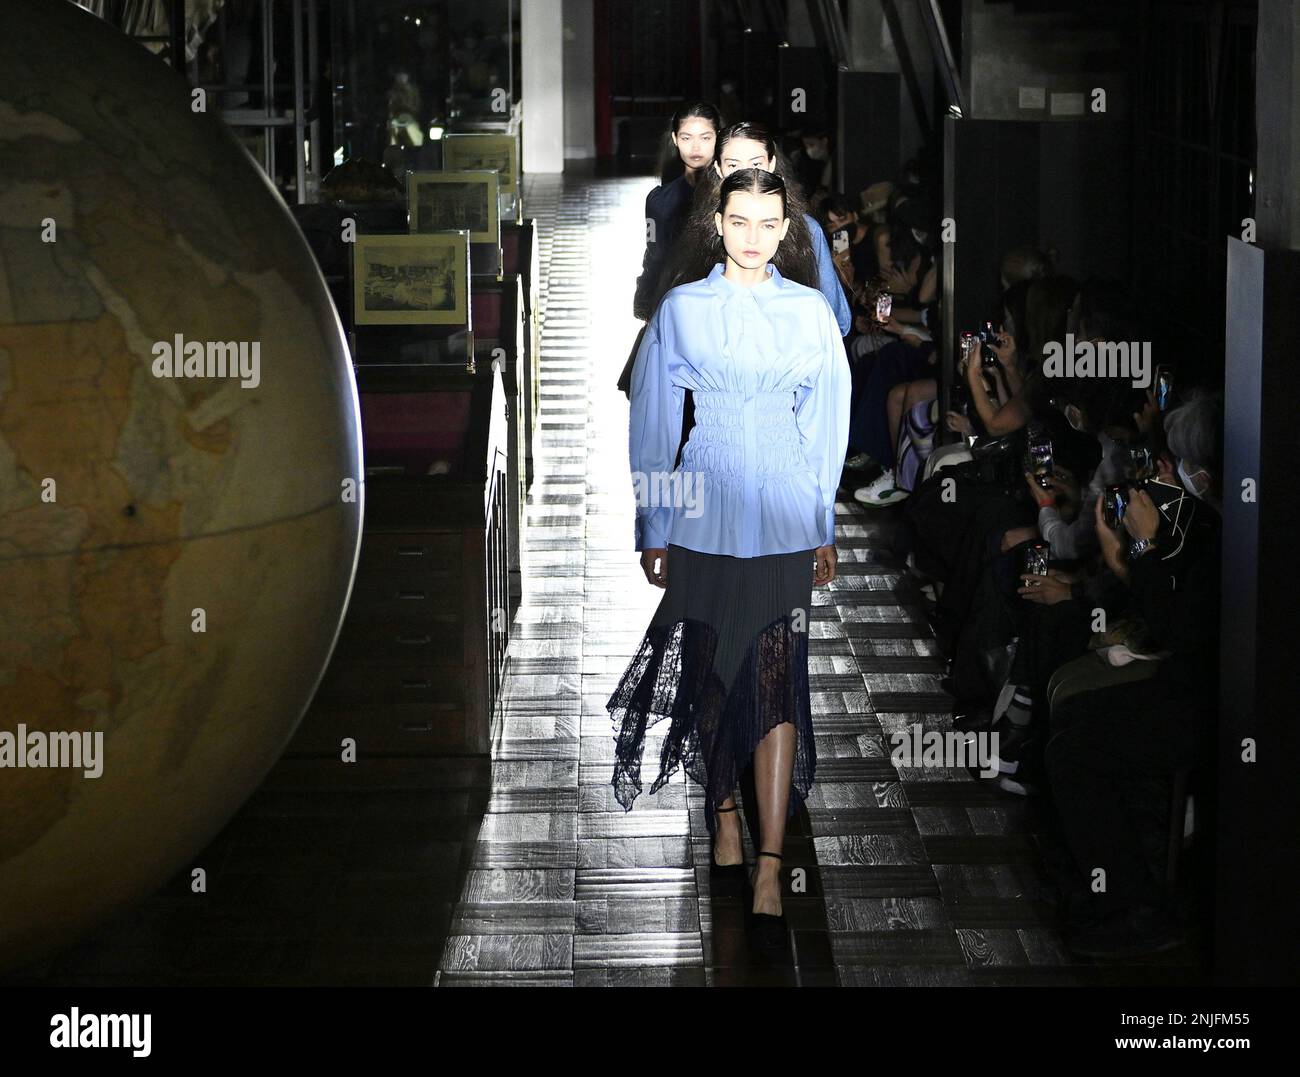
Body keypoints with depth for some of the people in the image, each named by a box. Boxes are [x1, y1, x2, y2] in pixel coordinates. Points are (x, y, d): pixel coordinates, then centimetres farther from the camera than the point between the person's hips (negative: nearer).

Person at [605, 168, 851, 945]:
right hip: (703, 517, 0)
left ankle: (769, 874, -10)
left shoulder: (811, 312, 6)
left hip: (785, 521, 0)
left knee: (778, 680, -7)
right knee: (709, 670, 8)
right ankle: (723, 810, 30)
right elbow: (654, 424, 6)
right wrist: (653, 527, 4)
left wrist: (825, 528, 9)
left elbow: (826, 423, 11)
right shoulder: (681, 310, 3)